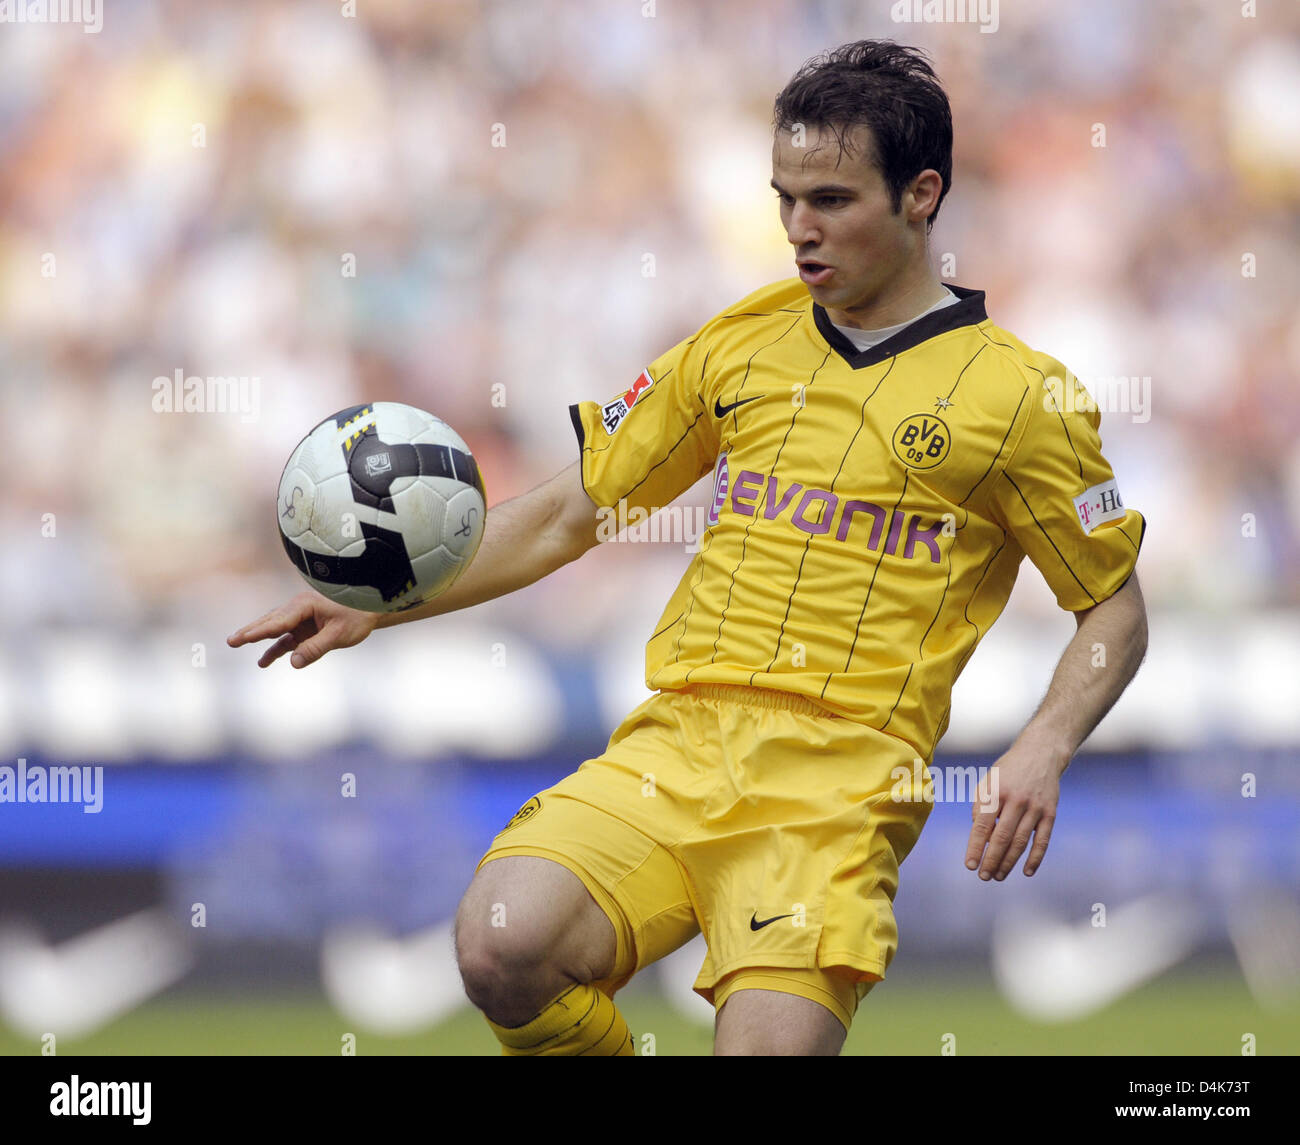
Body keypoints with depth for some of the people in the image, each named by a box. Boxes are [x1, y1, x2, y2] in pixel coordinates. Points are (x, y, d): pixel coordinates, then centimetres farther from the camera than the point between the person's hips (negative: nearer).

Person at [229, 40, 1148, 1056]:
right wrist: (376, 604, 13)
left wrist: (1044, 751, -8)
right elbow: (569, 514, 22)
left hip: (843, 784, -3)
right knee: (502, 947, -25)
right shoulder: (741, 344, 15)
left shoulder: (1019, 394, 3)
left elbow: (1117, 609, 10)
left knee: (768, 1042, -26)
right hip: (676, 744, 3)